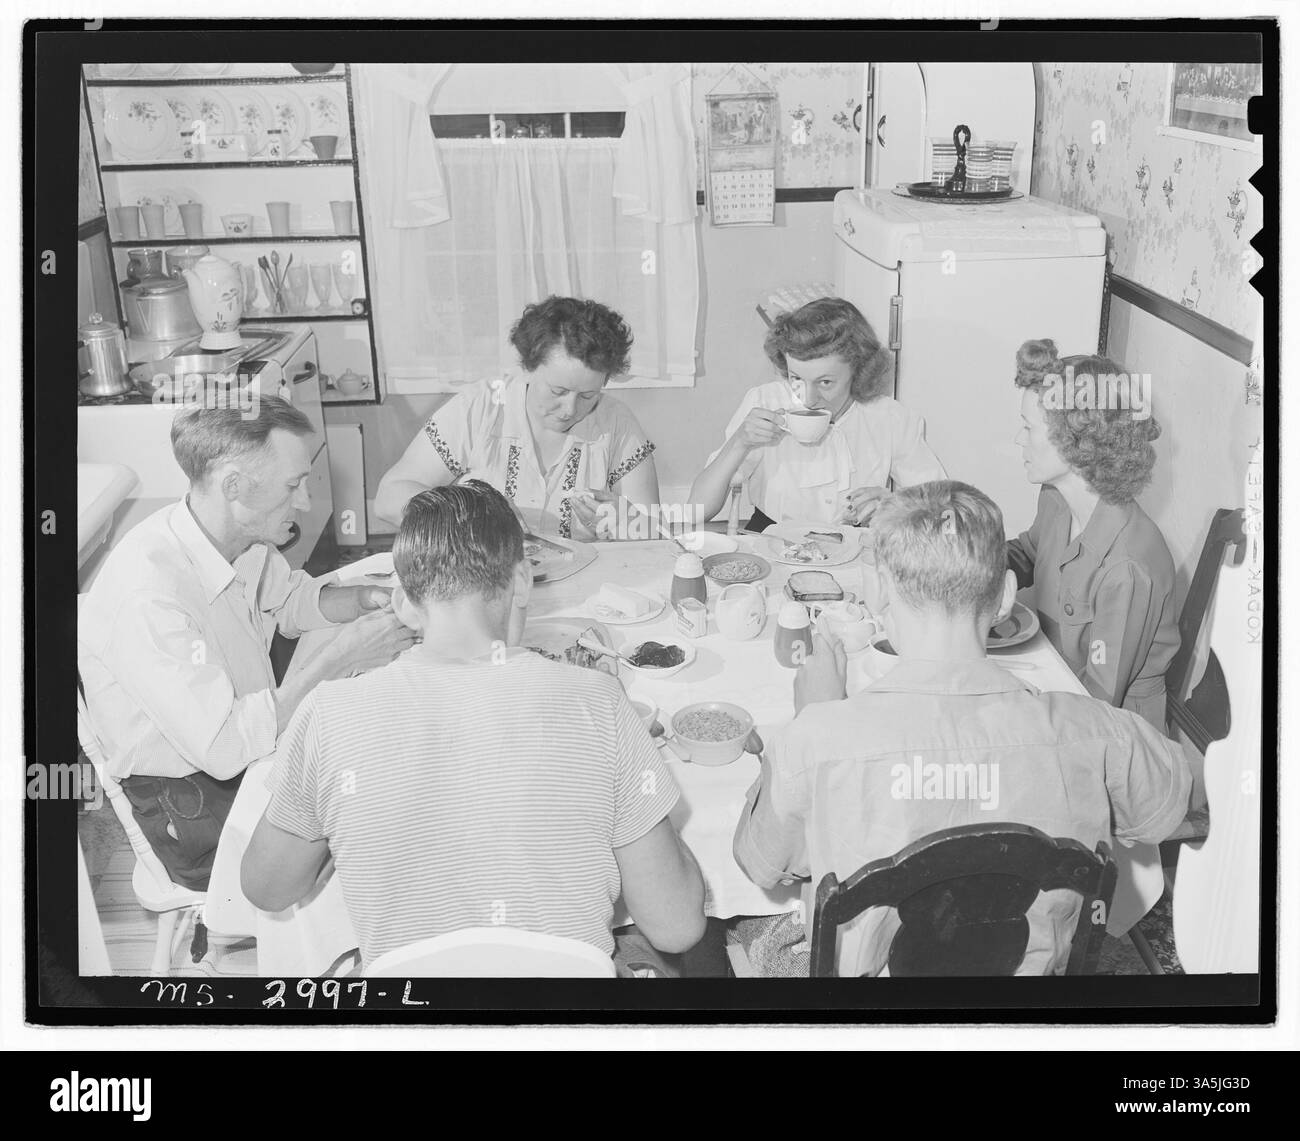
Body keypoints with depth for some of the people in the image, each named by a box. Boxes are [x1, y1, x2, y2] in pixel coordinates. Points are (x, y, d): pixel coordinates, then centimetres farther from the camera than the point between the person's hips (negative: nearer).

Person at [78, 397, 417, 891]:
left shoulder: (243, 540, -6)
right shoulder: (145, 596, -32)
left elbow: (290, 598, 18)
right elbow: (225, 748, -33)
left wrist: (366, 600, -3)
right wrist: (340, 656, -29)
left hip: (257, 733, 8)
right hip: (195, 807, -8)